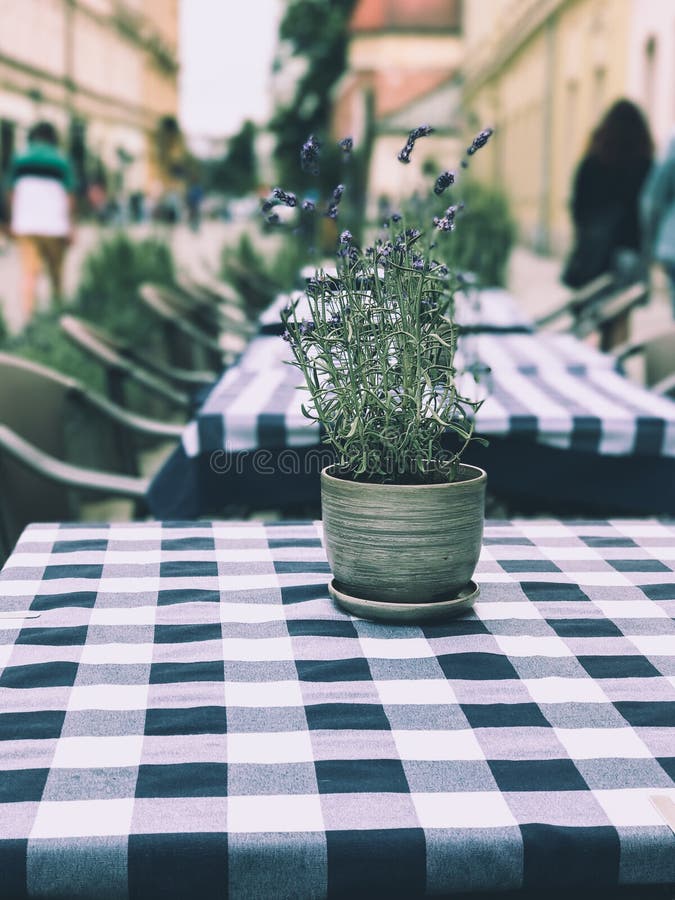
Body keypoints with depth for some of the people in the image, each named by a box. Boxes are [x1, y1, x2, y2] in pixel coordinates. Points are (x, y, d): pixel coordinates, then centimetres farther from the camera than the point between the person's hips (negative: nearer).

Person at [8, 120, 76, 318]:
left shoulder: (19, 161, 5)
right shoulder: (61, 163, 0)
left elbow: (12, 194, 5)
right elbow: (69, 198, -2)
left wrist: (13, 221, 13)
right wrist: (70, 227, 3)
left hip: (26, 225, 1)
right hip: (55, 225, -1)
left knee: (29, 271, -4)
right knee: (56, 269, 15)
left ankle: (28, 315, -14)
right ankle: (58, 307, 27)